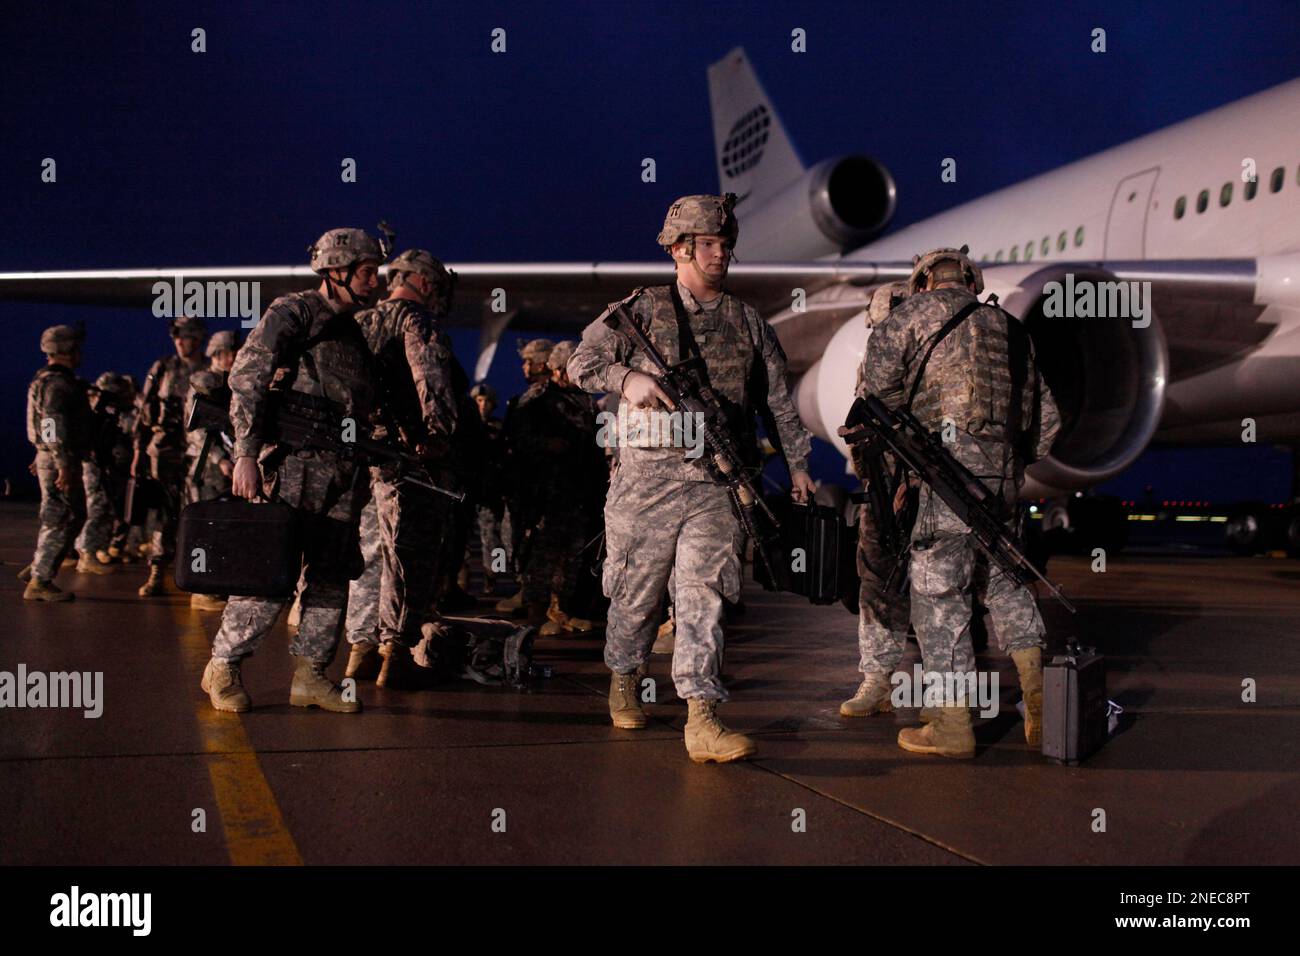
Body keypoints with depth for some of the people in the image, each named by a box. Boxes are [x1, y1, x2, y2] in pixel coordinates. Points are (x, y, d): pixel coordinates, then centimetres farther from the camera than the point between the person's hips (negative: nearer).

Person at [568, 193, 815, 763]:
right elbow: (581, 363, 4)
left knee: (704, 593, -8)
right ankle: (623, 682, 35)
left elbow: (781, 401, 18)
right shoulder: (641, 310, 6)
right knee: (636, 591, 9)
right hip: (648, 475, -1)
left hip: (719, 481, 1)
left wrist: (798, 464, 12)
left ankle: (702, 721, -12)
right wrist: (628, 378, -15)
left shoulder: (748, 322, 14)